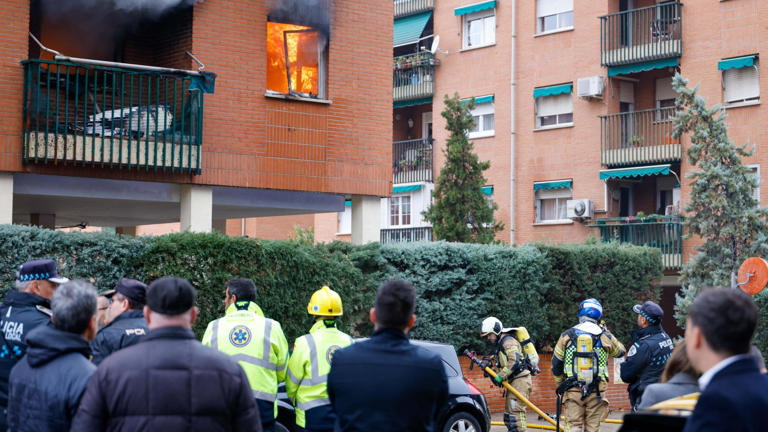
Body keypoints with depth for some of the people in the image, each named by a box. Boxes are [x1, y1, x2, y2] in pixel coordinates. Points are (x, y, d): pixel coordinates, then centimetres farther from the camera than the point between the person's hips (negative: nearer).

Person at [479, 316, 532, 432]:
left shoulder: (508, 341, -12)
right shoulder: (499, 344, 20)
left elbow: (514, 361, -25)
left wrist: (500, 376, -22)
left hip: (520, 380, -11)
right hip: (513, 381, 11)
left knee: (515, 411, -17)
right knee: (508, 413, 12)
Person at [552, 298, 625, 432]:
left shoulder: (566, 336, 3)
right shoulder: (605, 337, 2)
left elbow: (556, 365, 10)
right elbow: (620, 351, 22)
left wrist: (560, 385, 24)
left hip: (573, 391, 0)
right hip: (597, 391, 0)